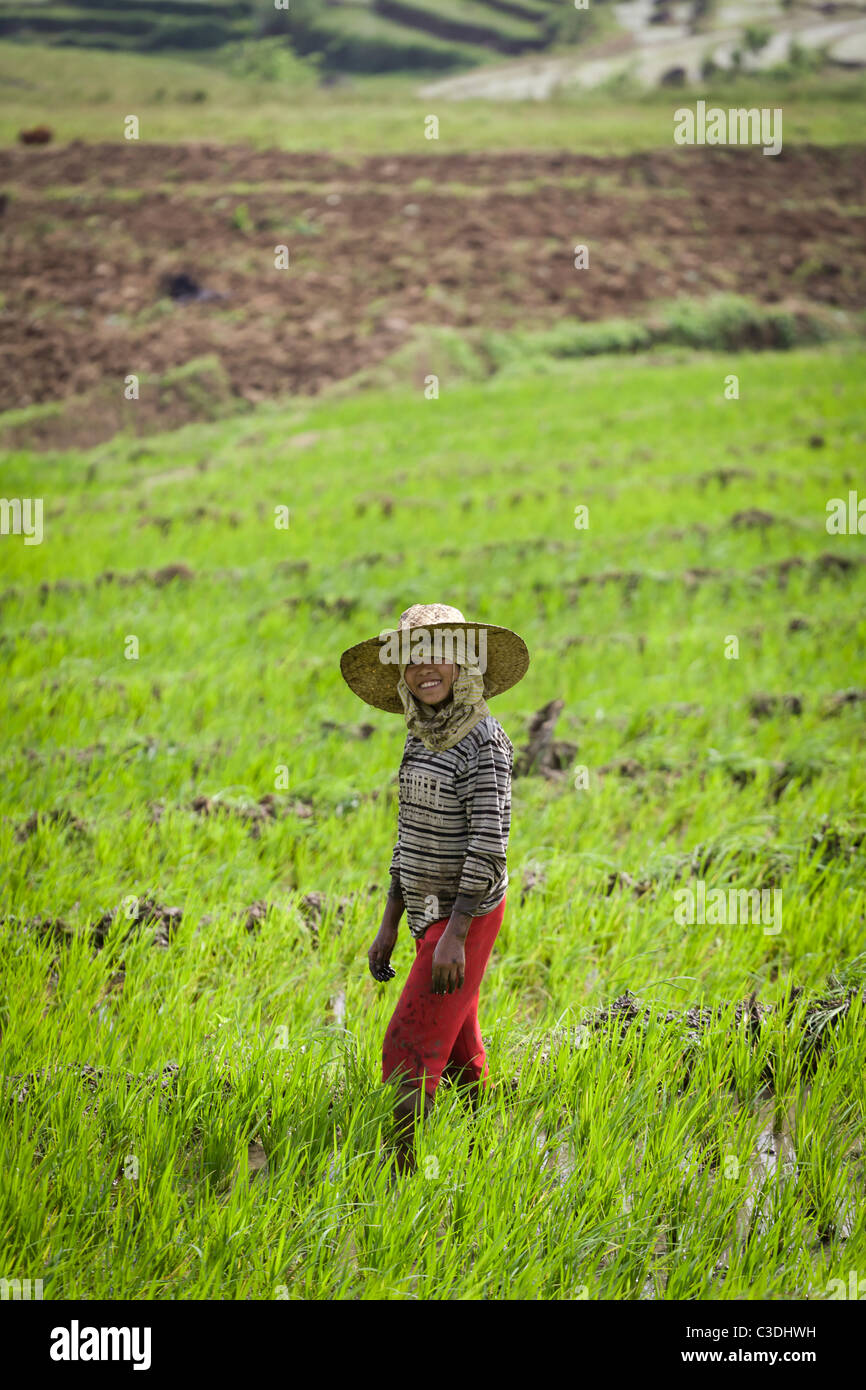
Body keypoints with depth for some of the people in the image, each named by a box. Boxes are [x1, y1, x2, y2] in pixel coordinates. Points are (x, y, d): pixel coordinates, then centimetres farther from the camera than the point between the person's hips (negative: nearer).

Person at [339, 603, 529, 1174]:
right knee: (458, 1050, 14)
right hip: (430, 912, 8)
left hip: (465, 914, -8)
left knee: (411, 1047, -12)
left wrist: (454, 936, -24)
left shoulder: (484, 741, -17)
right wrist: (389, 927, 13)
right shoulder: (422, 740, 8)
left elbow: (489, 844, -21)